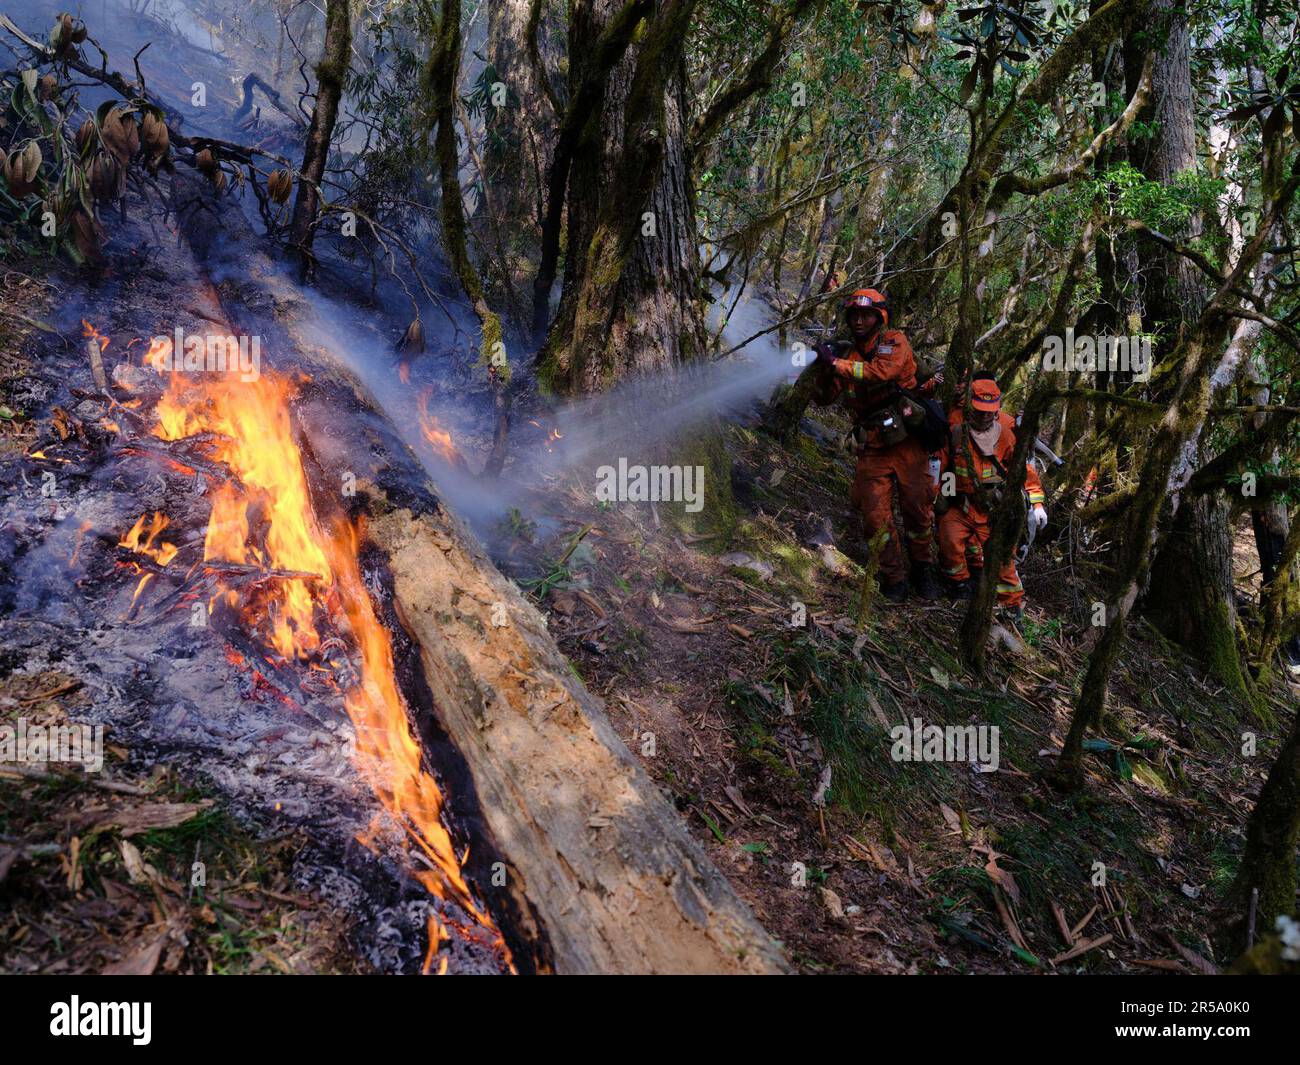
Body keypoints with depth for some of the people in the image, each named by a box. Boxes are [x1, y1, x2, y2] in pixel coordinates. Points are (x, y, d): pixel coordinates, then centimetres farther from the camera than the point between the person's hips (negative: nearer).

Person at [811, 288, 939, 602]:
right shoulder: (846, 352, 10)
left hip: (906, 443, -3)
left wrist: (837, 363, -21)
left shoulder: (895, 341, -1)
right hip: (872, 451, 3)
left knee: (918, 510, 2)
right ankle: (893, 579, 13)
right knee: (876, 517, -2)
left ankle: (923, 570, 23)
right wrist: (824, 369, -13)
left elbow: (883, 370, -23)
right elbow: (823, 399, 6)